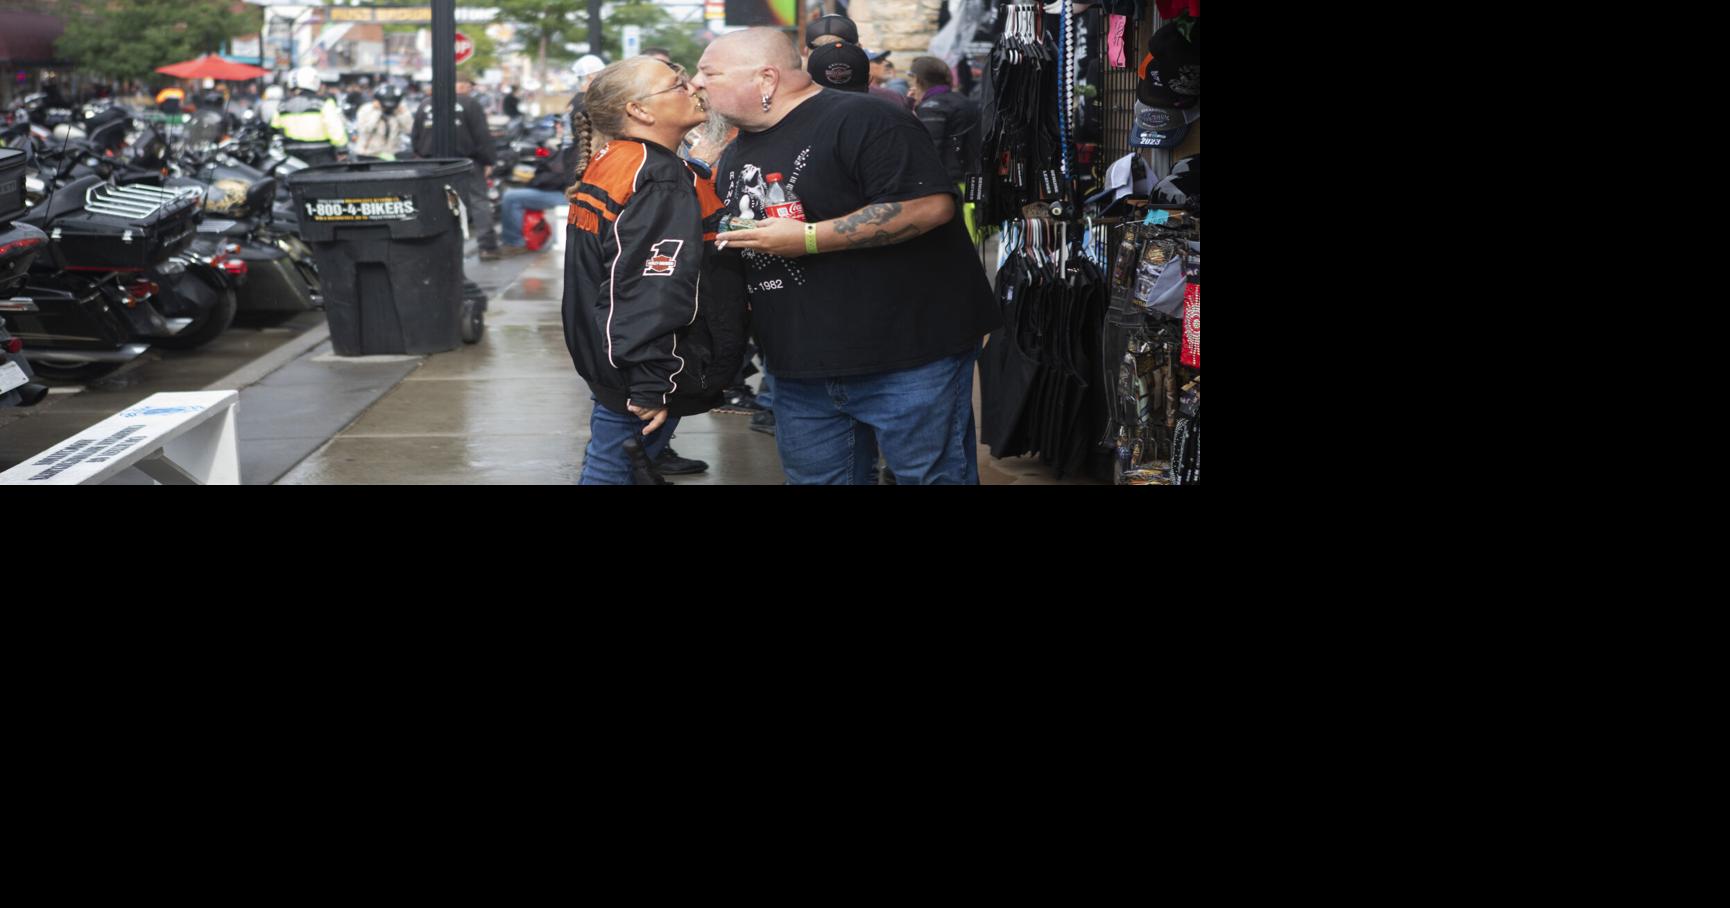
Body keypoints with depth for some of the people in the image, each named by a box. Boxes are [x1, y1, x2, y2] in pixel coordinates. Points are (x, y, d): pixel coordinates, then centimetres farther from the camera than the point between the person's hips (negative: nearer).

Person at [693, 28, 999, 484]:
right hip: (801, 374, 8)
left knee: (933, 473, 1)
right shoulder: (734, 157, 16)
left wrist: (809, 238, -23)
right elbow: (734, 248, 30)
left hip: (907, 361, -8)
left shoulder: (858, 119, -13)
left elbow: (930, 206, -24)